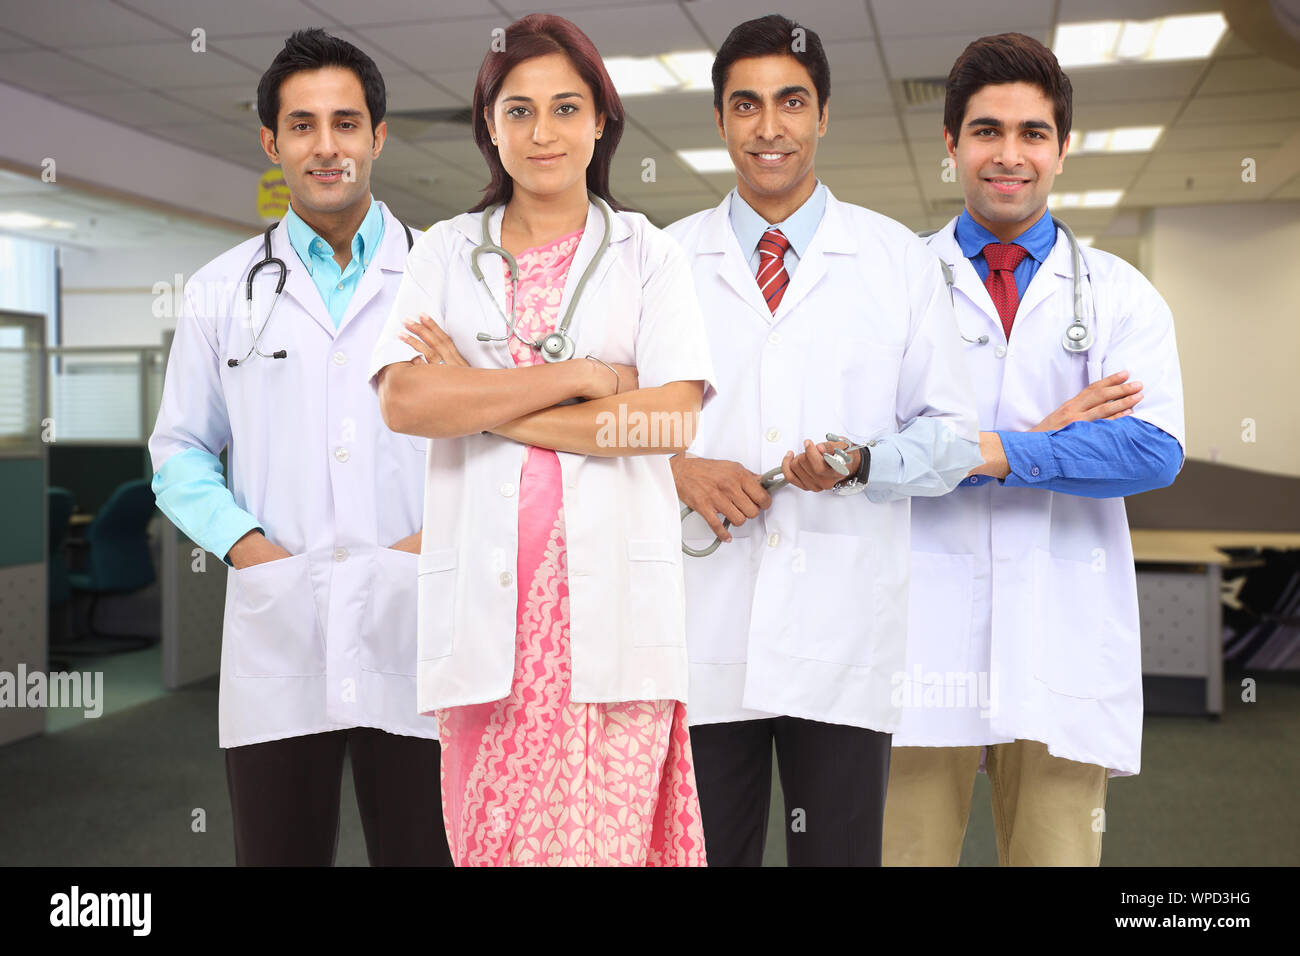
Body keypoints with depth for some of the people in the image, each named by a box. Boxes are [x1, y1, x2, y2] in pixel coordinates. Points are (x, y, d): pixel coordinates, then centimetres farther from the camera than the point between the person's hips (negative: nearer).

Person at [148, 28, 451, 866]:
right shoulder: (222, 292, 11)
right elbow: (181, 451, 14)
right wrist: (241, 541, -3)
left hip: (415, 639, -1)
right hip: (274, 645, 1)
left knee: (425, 849, 6)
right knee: (276, 850, 9)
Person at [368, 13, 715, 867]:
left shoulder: (648, 253, 9)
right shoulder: (445, 253, 13)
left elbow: (675, 418, -5)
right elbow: (403, 402, -3)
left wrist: (485, 403, -4)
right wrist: (578, 377, -7)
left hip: (610, 591, -1)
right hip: (486, 594, 2)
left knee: (600, 836, -6)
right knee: (489, 833, 4)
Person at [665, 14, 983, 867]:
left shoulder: (900, 260, 7)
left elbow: (953, 435, 6)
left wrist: (862, 462, -13)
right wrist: (678, 467, -9)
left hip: (845, 636, 0)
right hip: (703, 632, 1)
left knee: (841, 851, 7)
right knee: (706, 851, 9)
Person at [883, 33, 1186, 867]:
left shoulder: (1120, 295, 10)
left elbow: (1155, 449, -6)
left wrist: (991, 451, -14)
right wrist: (1048, 436, -10)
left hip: (1063, 642, 1)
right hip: (926, 633, -1)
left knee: (1057, 849, 7)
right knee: (908, 846, 3)